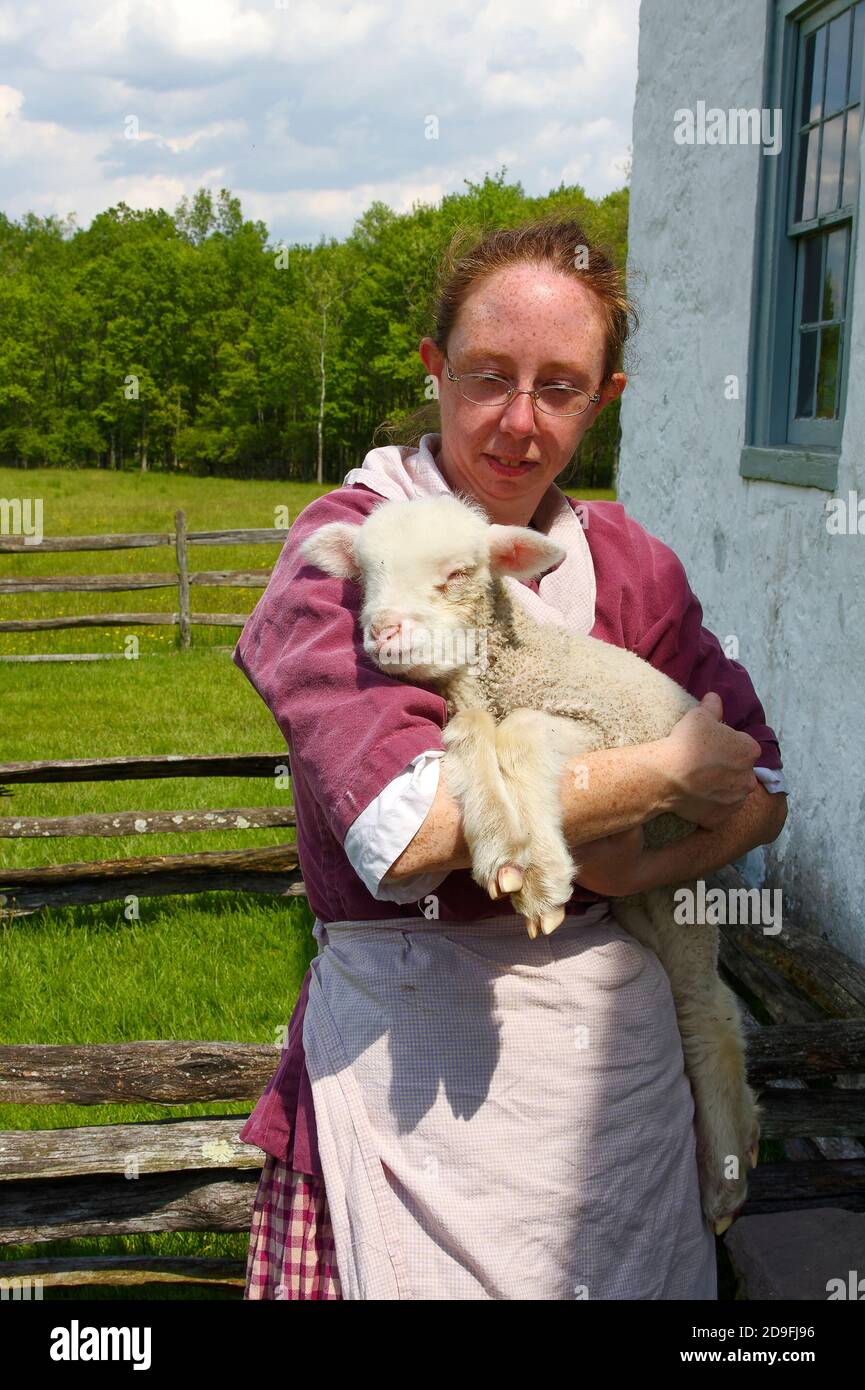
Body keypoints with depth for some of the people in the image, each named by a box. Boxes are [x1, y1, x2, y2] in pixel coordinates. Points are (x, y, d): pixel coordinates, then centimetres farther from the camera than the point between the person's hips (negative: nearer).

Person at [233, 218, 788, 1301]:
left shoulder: (629, 563, 4)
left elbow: (761, 790, 8)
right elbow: (403, 827, -26)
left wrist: (638, 871, -13)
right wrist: (672, 769, -15)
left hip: (615, 1016, 5)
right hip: (414, 1028, -4)